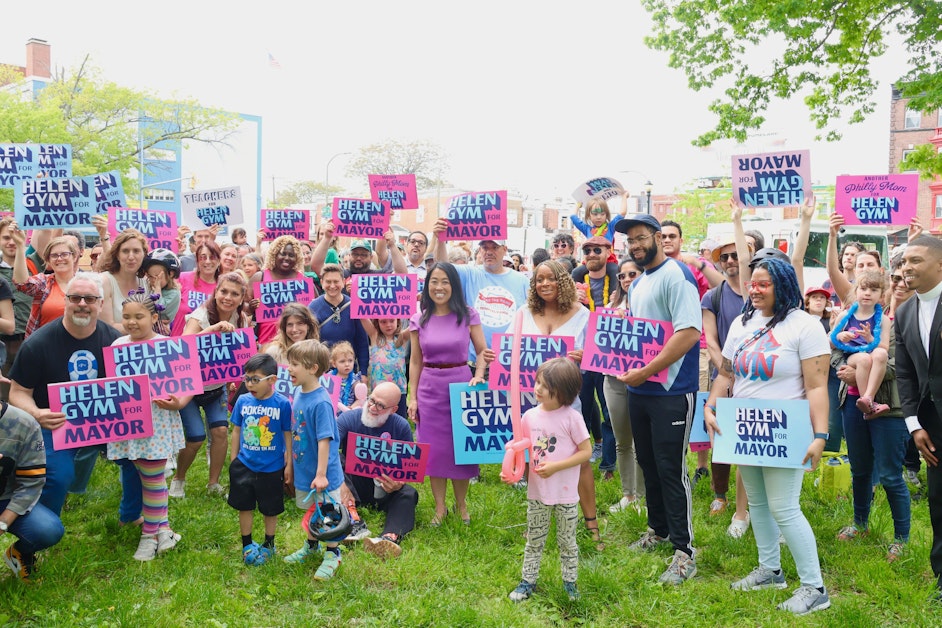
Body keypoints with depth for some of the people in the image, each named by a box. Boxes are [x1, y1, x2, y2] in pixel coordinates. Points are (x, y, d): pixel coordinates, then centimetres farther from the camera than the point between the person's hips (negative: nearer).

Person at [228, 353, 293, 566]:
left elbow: (288, 436, -7)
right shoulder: (243, 401, -5)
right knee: (244, 506, 14)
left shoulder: (282, 404, -14)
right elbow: (236, 432, 6)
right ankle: (247, 544, 33)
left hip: (272, 468, -3)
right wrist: (233, 460, 8)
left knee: (270, 509, 13)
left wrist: (289, 464, -3)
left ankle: (268, 545, 33)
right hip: (244, 466, 3)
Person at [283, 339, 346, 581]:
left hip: (322, 472, -8)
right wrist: (291, 463, 16)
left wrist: (321, 474, -24)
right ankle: (311, 545, 45)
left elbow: (324, 440, -25)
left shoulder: (320, 402, -25)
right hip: (303, 468, 8)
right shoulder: (299, 394, -1)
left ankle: (332, 555, 27)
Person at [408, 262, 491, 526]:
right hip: (430, 389, 1)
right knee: (434, 449, 5)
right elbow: (415, 362, 6)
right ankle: (440, 507, 20)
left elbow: (482, 351, 1)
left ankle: (461, 504, 25)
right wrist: (413, 397, 3)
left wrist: (478, 376, -16)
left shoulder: (468, 315, -3)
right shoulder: (419, 319, 2)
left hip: (461, 384, -1)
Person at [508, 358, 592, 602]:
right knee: (534, 540, 17)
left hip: (565, 494, -3)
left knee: (567, 541, 15)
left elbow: (586, 452, -14)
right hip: (537, 492, 3)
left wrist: (556, 466, -21)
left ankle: (569, 581, 32)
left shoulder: (572, 418, -16)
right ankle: (528, 581, 31)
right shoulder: (530, 416, -5)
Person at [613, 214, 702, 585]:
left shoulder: (676, 276, -13)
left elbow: (689, 332, -24)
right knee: (648, 463, 17)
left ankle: (684, 551, 6)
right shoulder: (637, 283, 15)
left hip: (671, 391, -8)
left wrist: (645, 372, -22)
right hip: (638, 389, 9)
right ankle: (658, 529, 34)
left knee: (671, 469, -4)